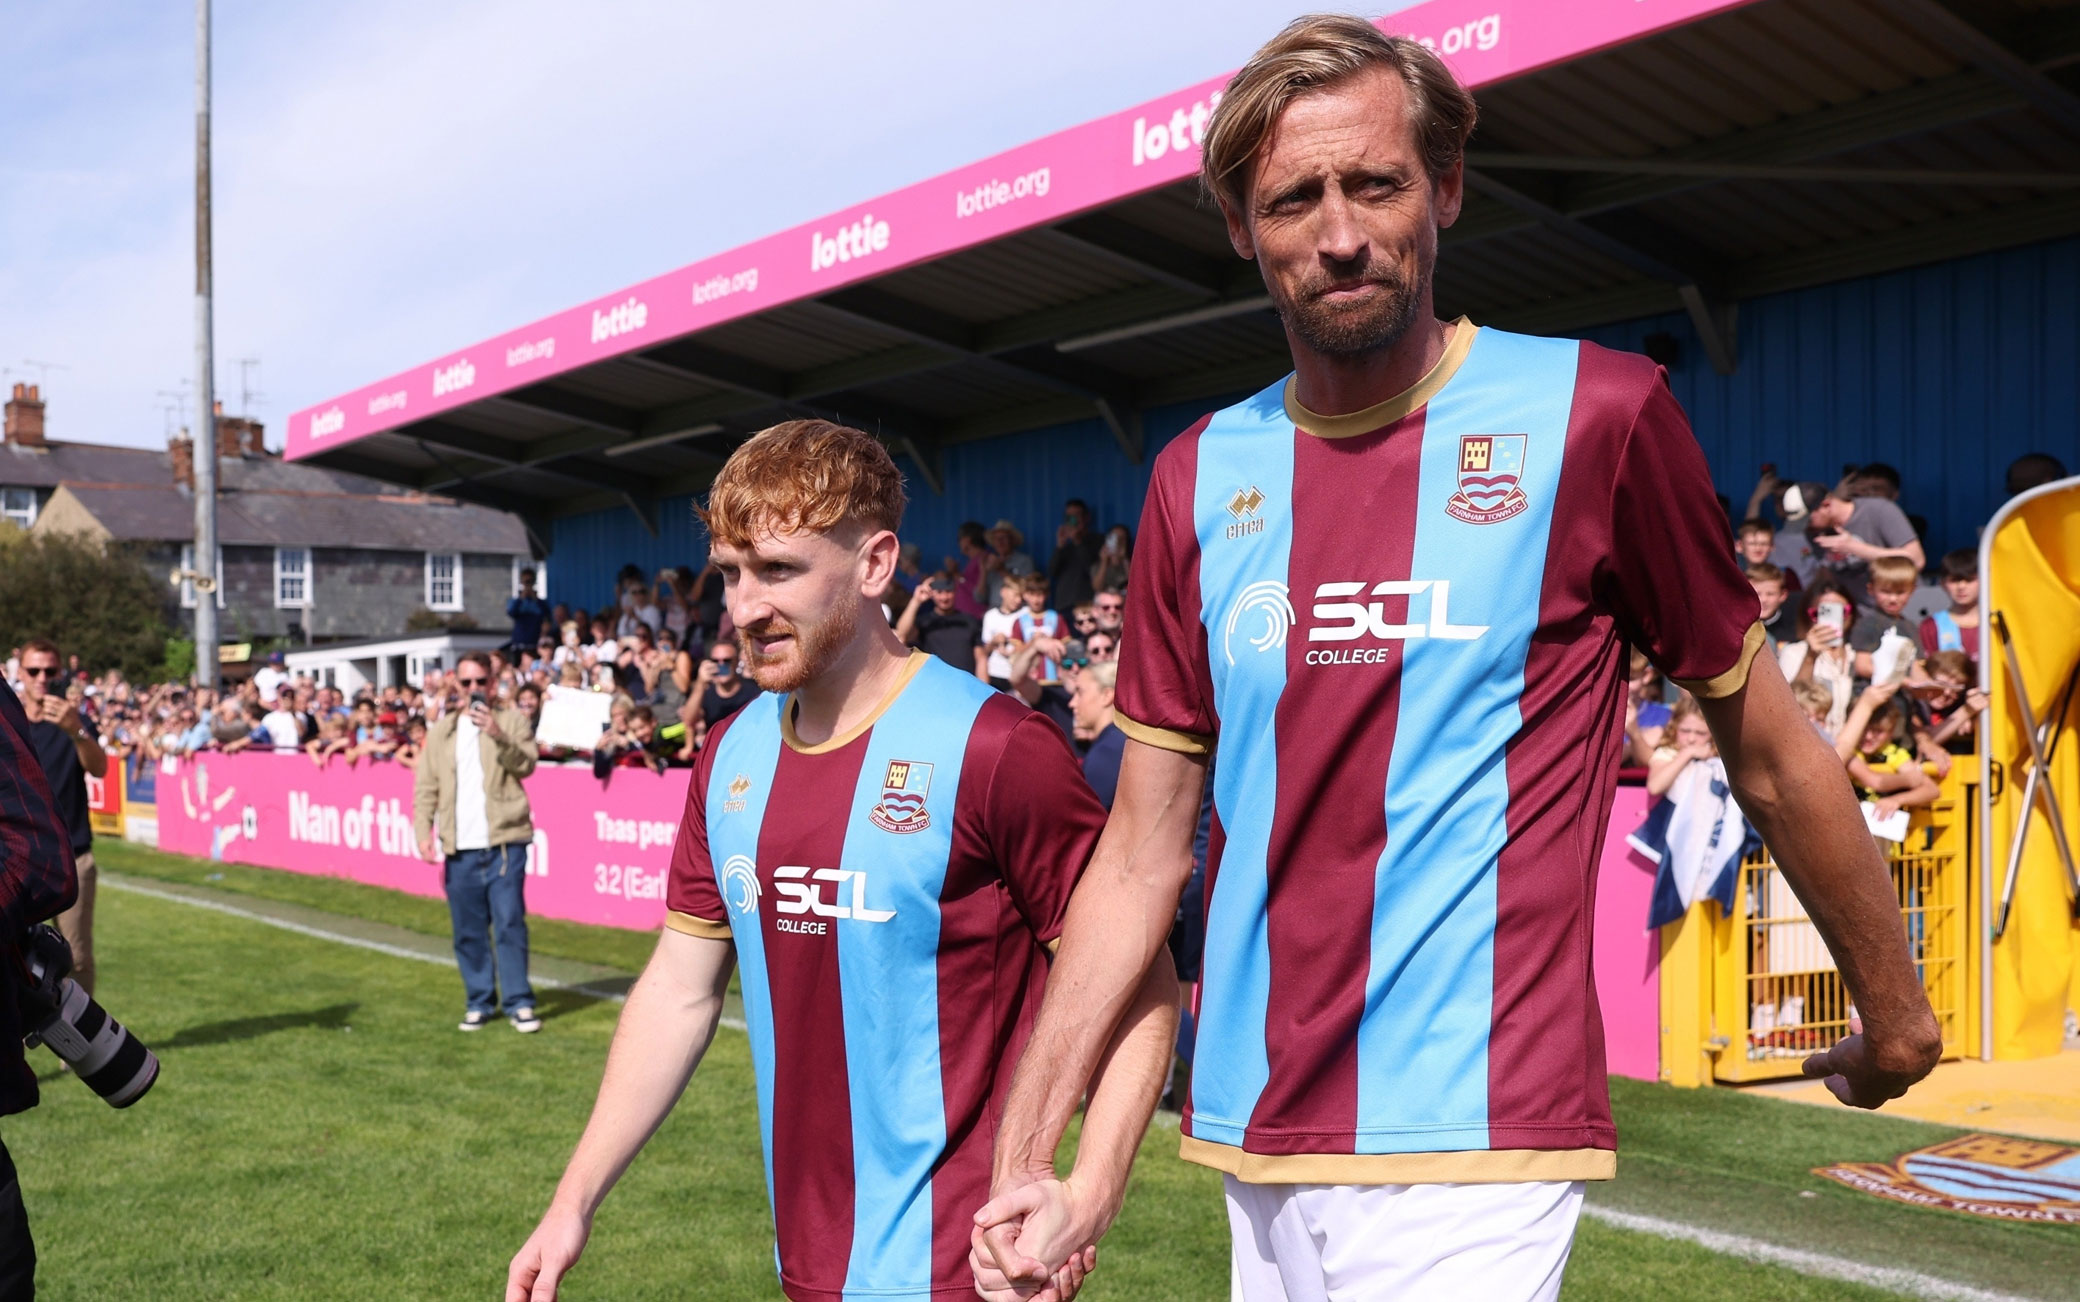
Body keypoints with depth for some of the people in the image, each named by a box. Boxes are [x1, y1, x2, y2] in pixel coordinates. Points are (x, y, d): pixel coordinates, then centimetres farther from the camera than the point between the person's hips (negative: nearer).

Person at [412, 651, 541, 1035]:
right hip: (460, 846, 3)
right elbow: (425, 785, 11)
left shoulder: (512, 721, 6)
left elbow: (526, 763, -11)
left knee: (510, 923, -6)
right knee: (468, 930, 8)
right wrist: (423, 830, -1)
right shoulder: (441, 730, 15)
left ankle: (519, 1003, 1)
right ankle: (480, 1002, 18)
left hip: (504, 841, -3)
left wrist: (498, 736, -25)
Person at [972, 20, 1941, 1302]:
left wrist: (1894, 1014, 14)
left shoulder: (1593, 416, -7)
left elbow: (1770, 755, 3)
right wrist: (1025, 1160, 3)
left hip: (1470, 1147, -4)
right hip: (1259, 1146, 5)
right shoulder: (1200, 478, 4)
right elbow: (1143, 856, 6)